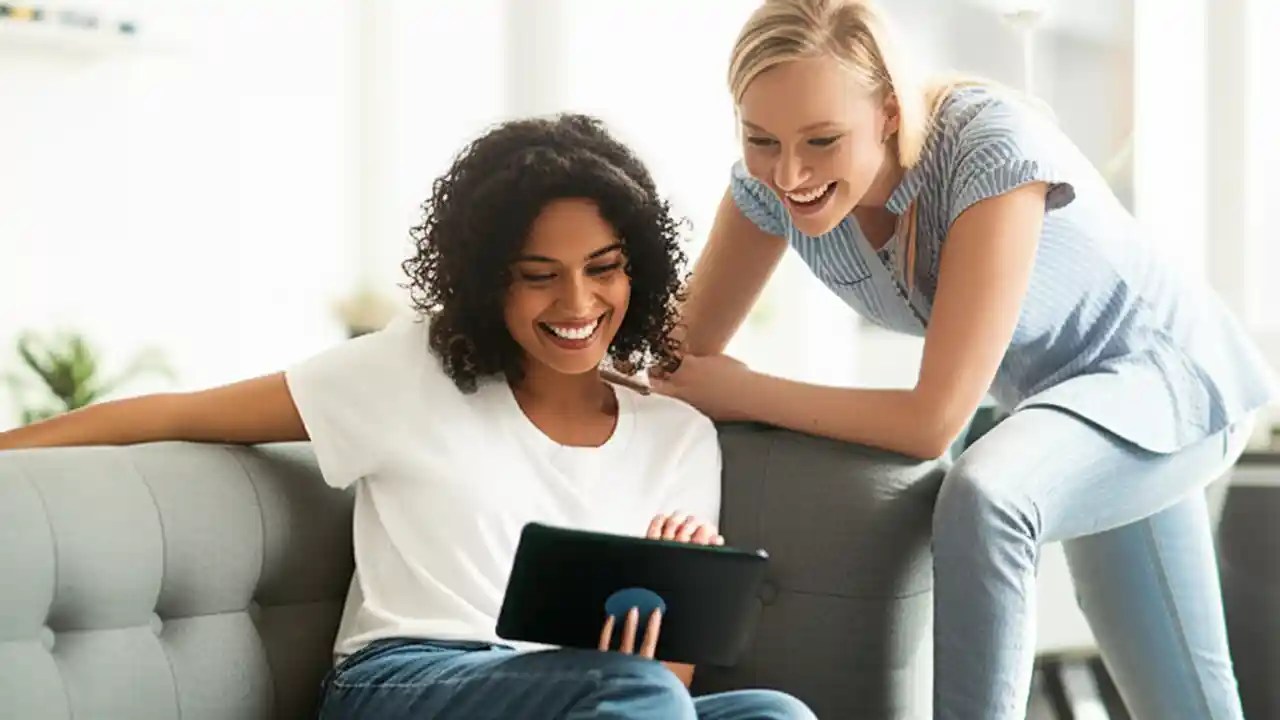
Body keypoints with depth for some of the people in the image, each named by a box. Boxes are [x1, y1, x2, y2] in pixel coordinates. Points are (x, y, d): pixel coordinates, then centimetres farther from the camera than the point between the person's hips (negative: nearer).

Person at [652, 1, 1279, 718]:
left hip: (1171, 378, -6)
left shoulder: (994, 146, -36)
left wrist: (744, 393, -27)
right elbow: (689, 354, -10)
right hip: (1054, 397, 6)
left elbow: (935, 420, -36)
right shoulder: (774, 176, -19)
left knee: (983, 497, -37)